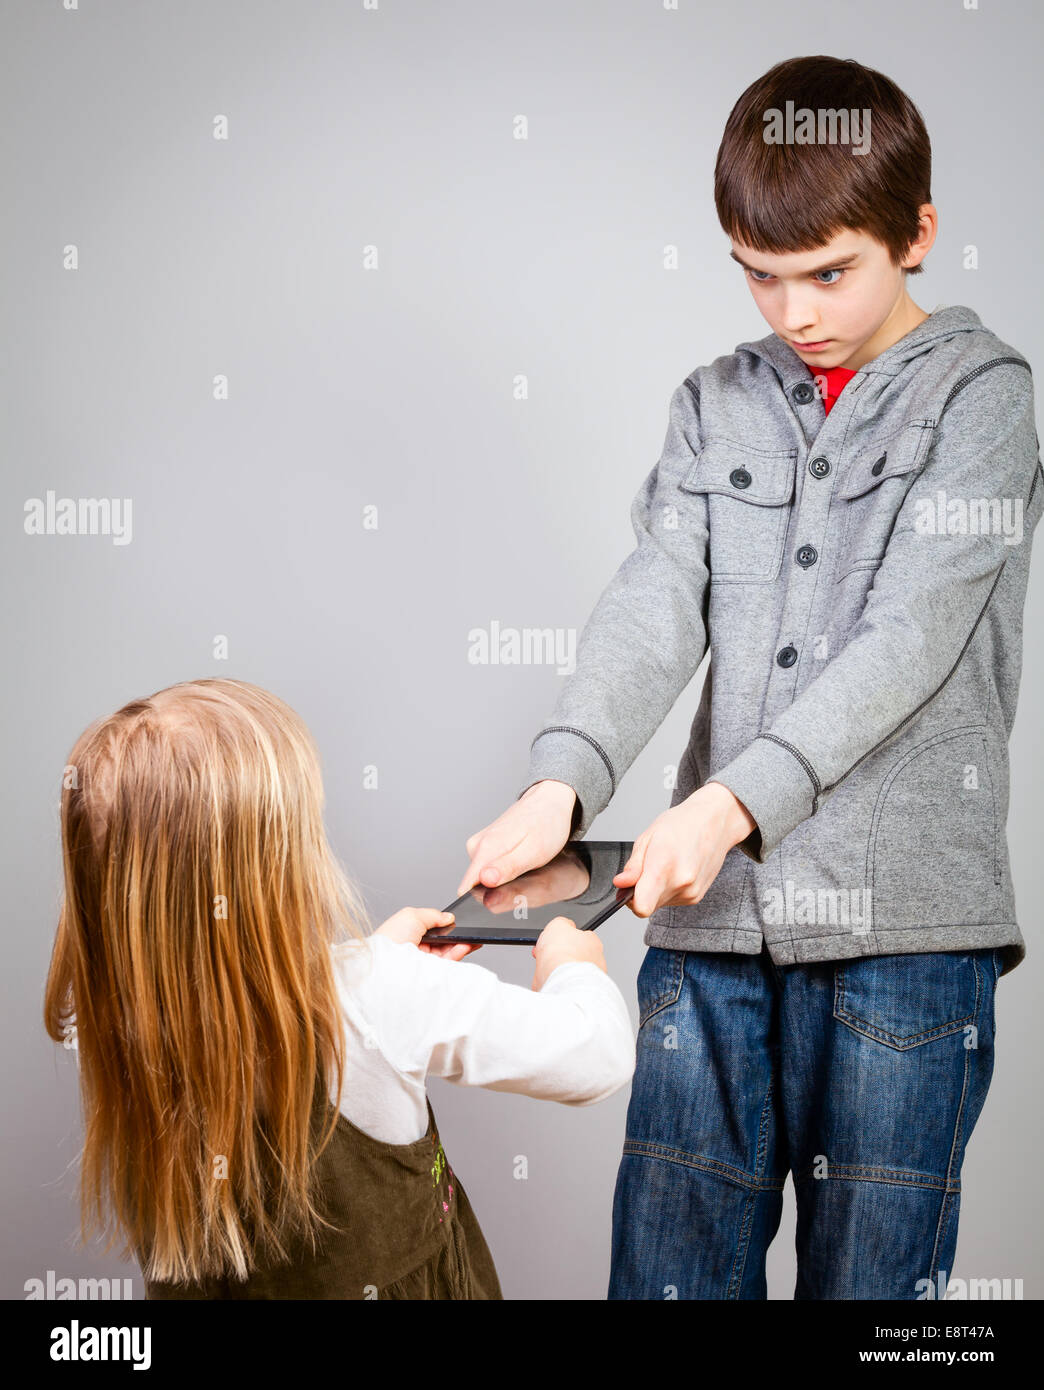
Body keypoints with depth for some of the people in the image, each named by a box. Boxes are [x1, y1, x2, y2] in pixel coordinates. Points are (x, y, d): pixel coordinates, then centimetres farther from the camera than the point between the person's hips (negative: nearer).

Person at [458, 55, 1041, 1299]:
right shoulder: (715, 406, 14)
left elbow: (910, 637, -12)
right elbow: (654, 605, 1)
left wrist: (734, 799, -23)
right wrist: (561, 779, -18)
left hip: (902, 917, -3)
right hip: (711, 913, 4)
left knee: (869, 1270, 5)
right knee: (666, 1264, 8)